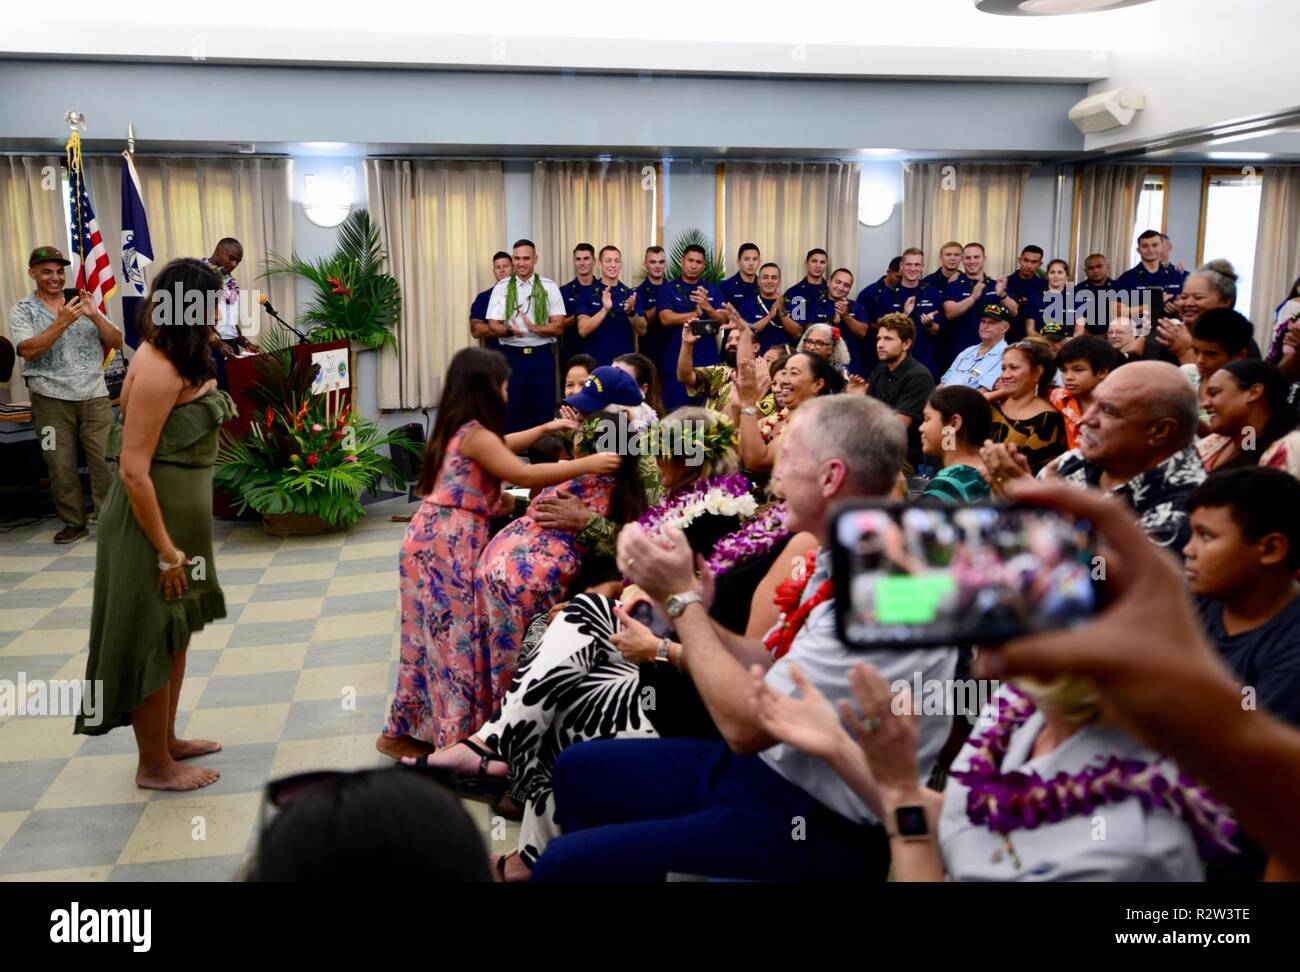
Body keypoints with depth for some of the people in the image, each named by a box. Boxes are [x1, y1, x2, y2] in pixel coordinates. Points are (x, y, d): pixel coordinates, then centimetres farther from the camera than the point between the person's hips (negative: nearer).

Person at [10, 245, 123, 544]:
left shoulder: (83, 303, 10)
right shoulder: (22, 310, 3)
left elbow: (116, 342, 5)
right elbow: (28, 351, -13)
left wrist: (94, 315, -12)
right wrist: (63, 321, -21)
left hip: (94, 395, 1)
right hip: (51, 399, -1)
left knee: (105, 460, -3)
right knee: (61, 466, 3)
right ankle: (74, 522, 15)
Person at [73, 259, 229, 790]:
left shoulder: (178, 361, 9)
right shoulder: (157, 369, -21)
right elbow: (133, 470, -25)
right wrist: (165, 550, -22)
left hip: (179, 513, 10)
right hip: (152, 519, -10)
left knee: (175, 633, 19)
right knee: (154, 639, 3)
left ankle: (167, 740, 35)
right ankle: (153, 765, 18)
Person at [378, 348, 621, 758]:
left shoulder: (462, 430, 14)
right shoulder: (474, 435, -16)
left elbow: (501, 448, 32)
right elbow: (523, 475, -24)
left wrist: (546, 428, 30)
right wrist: (587, 464, -21)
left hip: (442, 540, 10)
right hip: (446, 544, -10)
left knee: (438, 638, 14)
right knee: (455, 638, -4)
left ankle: (405, 731, 23)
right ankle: (456, 739, 2)